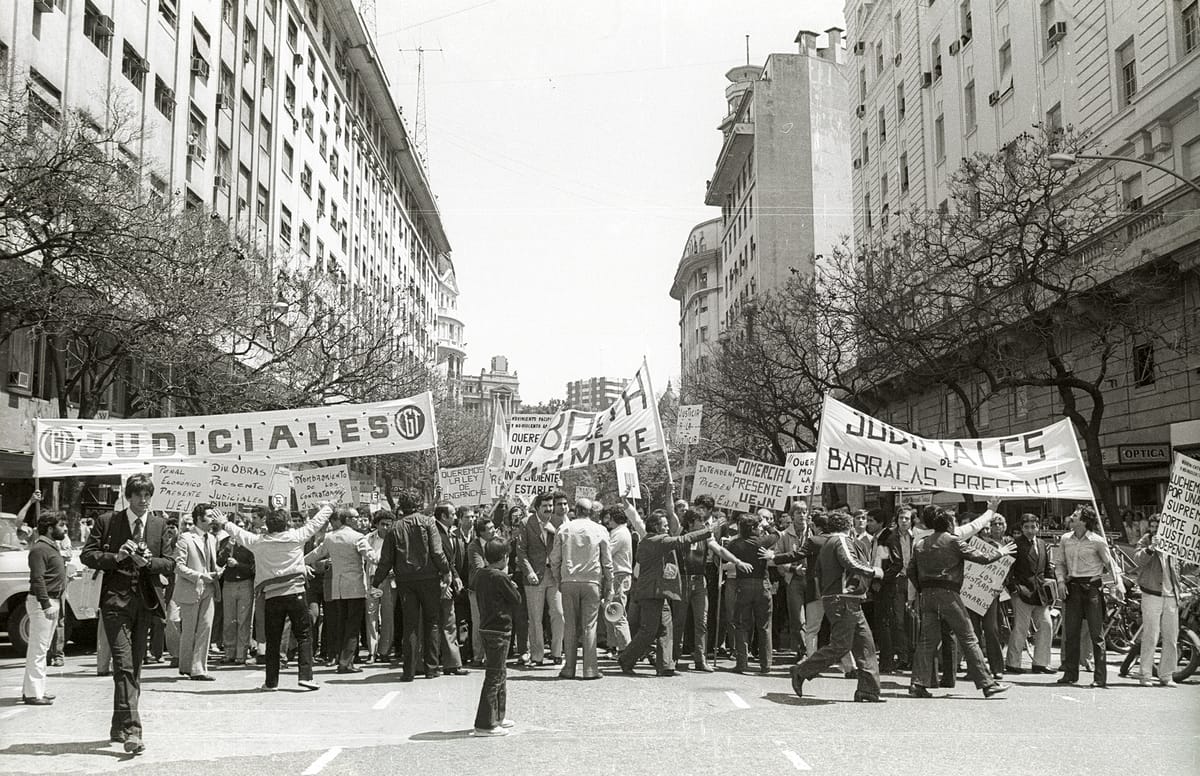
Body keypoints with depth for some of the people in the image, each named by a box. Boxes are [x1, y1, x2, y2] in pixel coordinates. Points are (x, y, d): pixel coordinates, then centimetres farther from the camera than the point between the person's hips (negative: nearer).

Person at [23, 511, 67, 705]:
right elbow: (37, 579, -20)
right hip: (42, 602, -10)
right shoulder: (40, 549, -13)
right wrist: (46, 605, -25)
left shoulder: (52, 547, 18)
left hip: (52, 602, 10)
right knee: (38, 649, -8)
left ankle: (33, 689, 22)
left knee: (40, 649, 15)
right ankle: (33, 693, -5)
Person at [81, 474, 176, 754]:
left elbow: (170, 564, 6)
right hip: (116, 599, -4)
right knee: (123, 665, -13)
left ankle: (119, 727, 25)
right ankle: (131, 730, -18)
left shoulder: (160, 525, 10)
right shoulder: (107, 521, 4)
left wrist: (147, 561, -14)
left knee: (135, 665, 10)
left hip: (146, 601, 4)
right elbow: (87, 555, 2)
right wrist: (116, 557, -14)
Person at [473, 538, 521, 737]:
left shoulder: (479, 575, 5)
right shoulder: (501, 578, -18)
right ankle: (485, 724, -3)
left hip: (486, 627, 9)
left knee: (500, 674, 20)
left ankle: (499, 717, 29)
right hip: (499, 629, -9)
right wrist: (513, 587, 10)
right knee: (494, 677, -5)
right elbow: (516, 600, -9)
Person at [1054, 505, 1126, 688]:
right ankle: (1070, 673, 16)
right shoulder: (1065, 539, 8)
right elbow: (1060, 563, 16)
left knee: (1096, 633, -3)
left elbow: (1110, 563, 0)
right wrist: (1060, 581, 0)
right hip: (1072, 588, 4)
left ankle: (1100, 677, 0)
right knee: (1070, 632, 6)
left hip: (1092, 587, -4)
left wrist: (1119, 584, -12)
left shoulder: (1097, 541, -5)